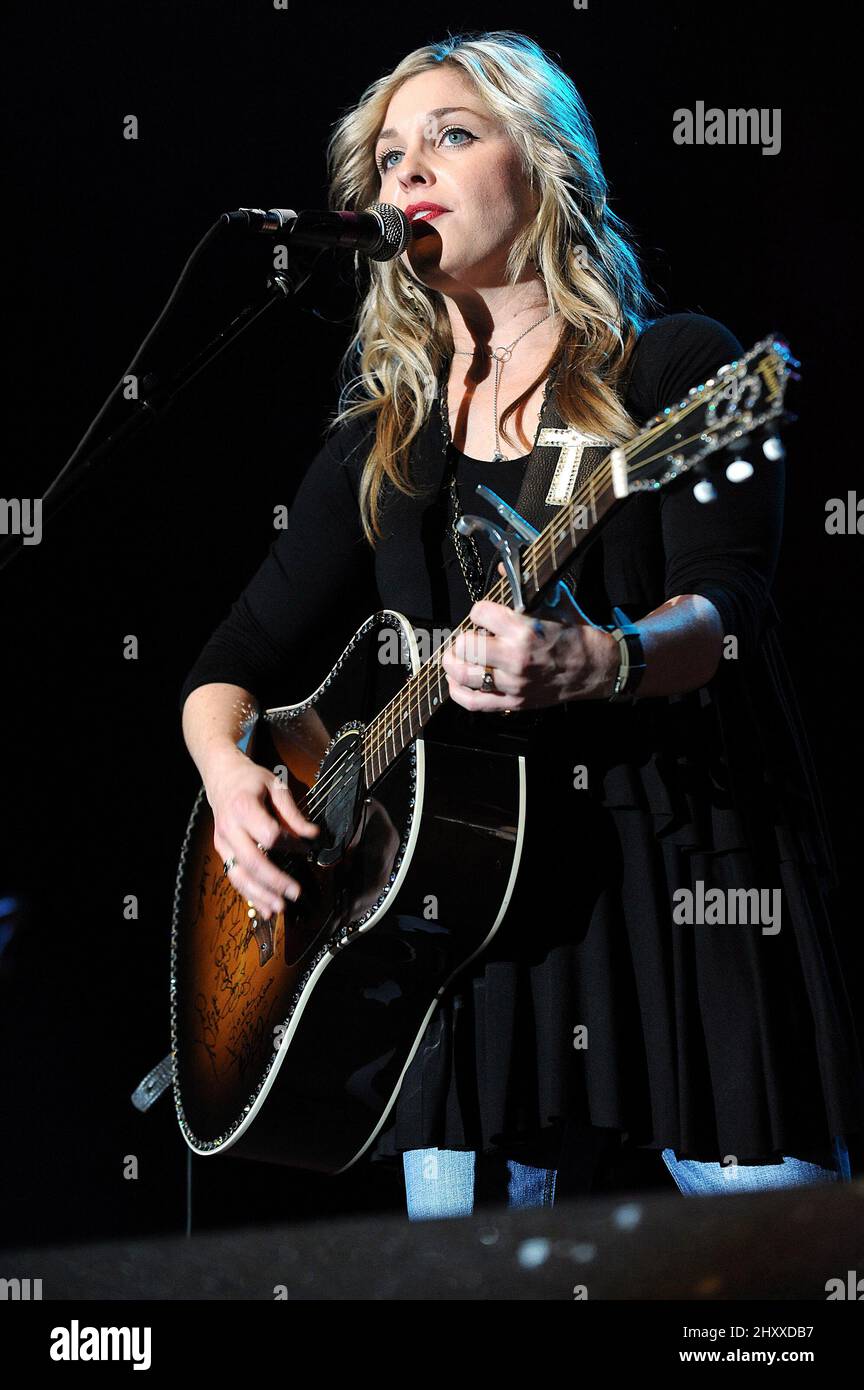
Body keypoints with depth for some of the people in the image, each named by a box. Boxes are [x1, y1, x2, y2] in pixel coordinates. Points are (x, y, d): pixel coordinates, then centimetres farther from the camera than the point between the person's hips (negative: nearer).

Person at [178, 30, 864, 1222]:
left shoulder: (679, 367, 2)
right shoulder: (384, 439, 15)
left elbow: (726, 606, -13)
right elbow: (236, 661, 16)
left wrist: (590, 665, -35)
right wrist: (228, 774, -7)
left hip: (692, 866, -3)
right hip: (470, 893, 4)